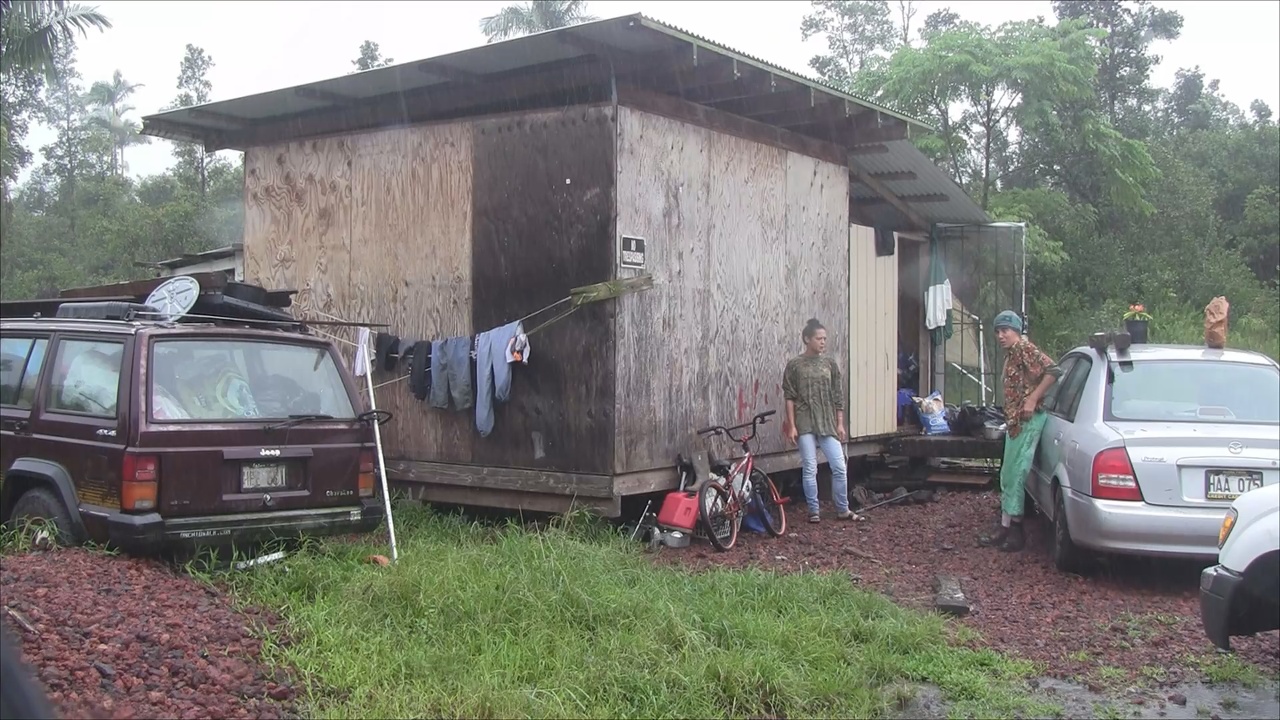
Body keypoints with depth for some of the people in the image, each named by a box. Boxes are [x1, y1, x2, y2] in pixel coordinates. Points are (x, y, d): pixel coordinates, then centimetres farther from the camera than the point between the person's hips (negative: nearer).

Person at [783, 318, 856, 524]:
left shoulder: (830, 364, 8)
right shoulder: (794, 365, 0)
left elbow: (838, 397, 10)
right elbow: (789, 398, -1)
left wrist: (840, 424, 5)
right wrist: (791, 426, -7)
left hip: (828, 424, 3)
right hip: (805, 424, -3)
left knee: (839, 467, -1)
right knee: (810, 469, -1)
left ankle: (842, 510, 13)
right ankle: (813, 511, 10)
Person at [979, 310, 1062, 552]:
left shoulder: (1025, 349, -12)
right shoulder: (1011, 354, 17)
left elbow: (1053, 370, -23)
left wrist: (1032, 399, -23)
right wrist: (1010, 418, 11)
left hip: (1027, 421, -10)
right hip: (1015, 422, 10)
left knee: (1014, 475, -8)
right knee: (1008, 476, 11)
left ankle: (1014, 529, -2)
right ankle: (1006, 527, 17)